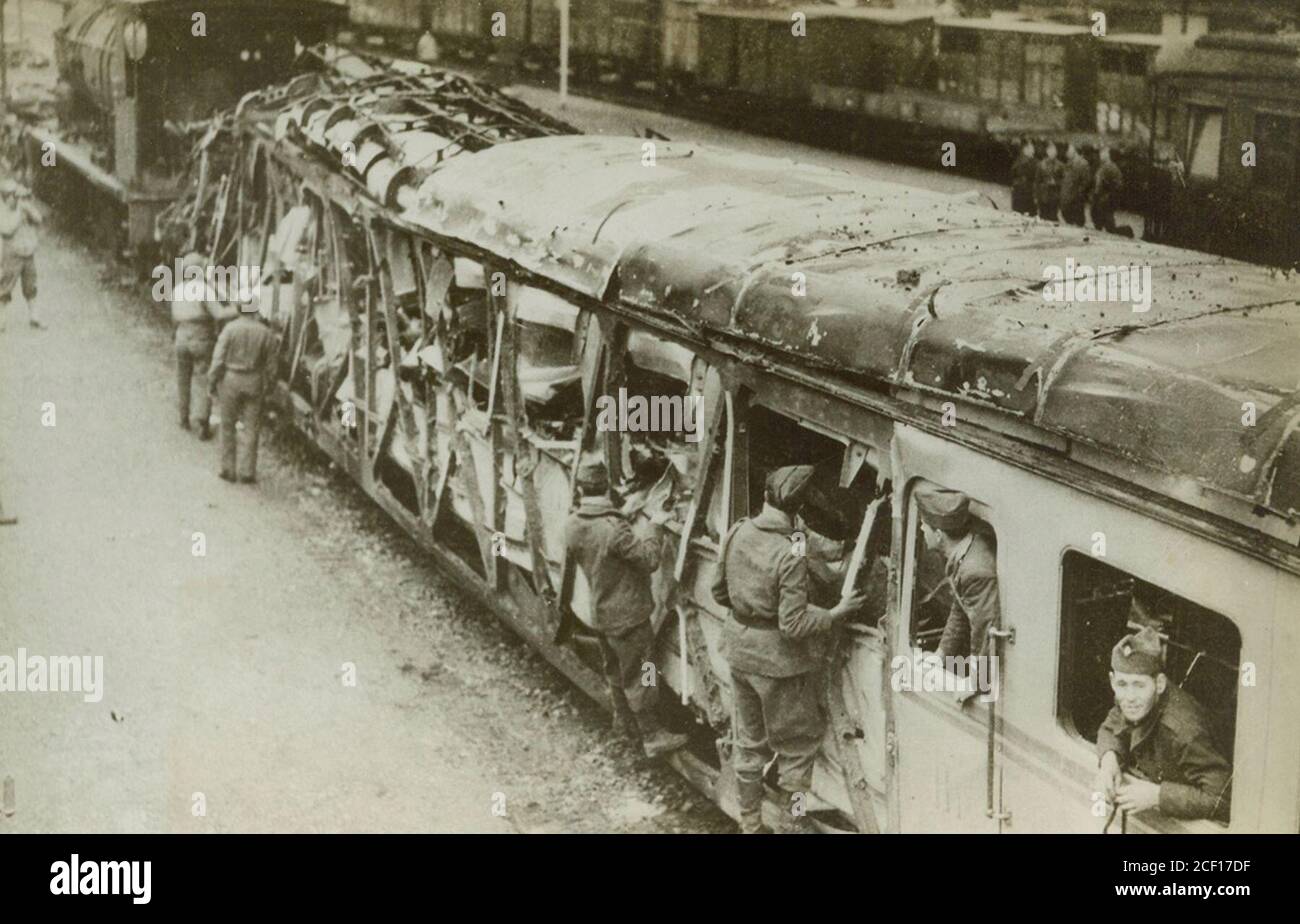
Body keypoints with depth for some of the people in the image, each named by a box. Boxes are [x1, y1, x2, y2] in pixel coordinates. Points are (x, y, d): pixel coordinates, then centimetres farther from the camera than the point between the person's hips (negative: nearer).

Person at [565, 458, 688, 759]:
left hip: (600, 613, 7)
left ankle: (624, 721, 40)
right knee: (640, 677, 3)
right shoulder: (614, 528, -29)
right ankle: (653, 736, 11)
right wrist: (653, 527, -11)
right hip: (627, 614, -7)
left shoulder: (572, 526, -5)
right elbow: (649, 560, -23)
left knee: (615, 670, 24)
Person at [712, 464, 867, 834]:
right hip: (779, 662, -6)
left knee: (748, 743, 21)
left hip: (740, 650, 6)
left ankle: (750, 825, 33)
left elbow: (720, 593, 6)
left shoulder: (737, 533, -7)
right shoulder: (791, 554, -25)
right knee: (797, 746, 13)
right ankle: (794, 824, 19)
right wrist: (838, 612, -12)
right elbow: (793, 625, -24)